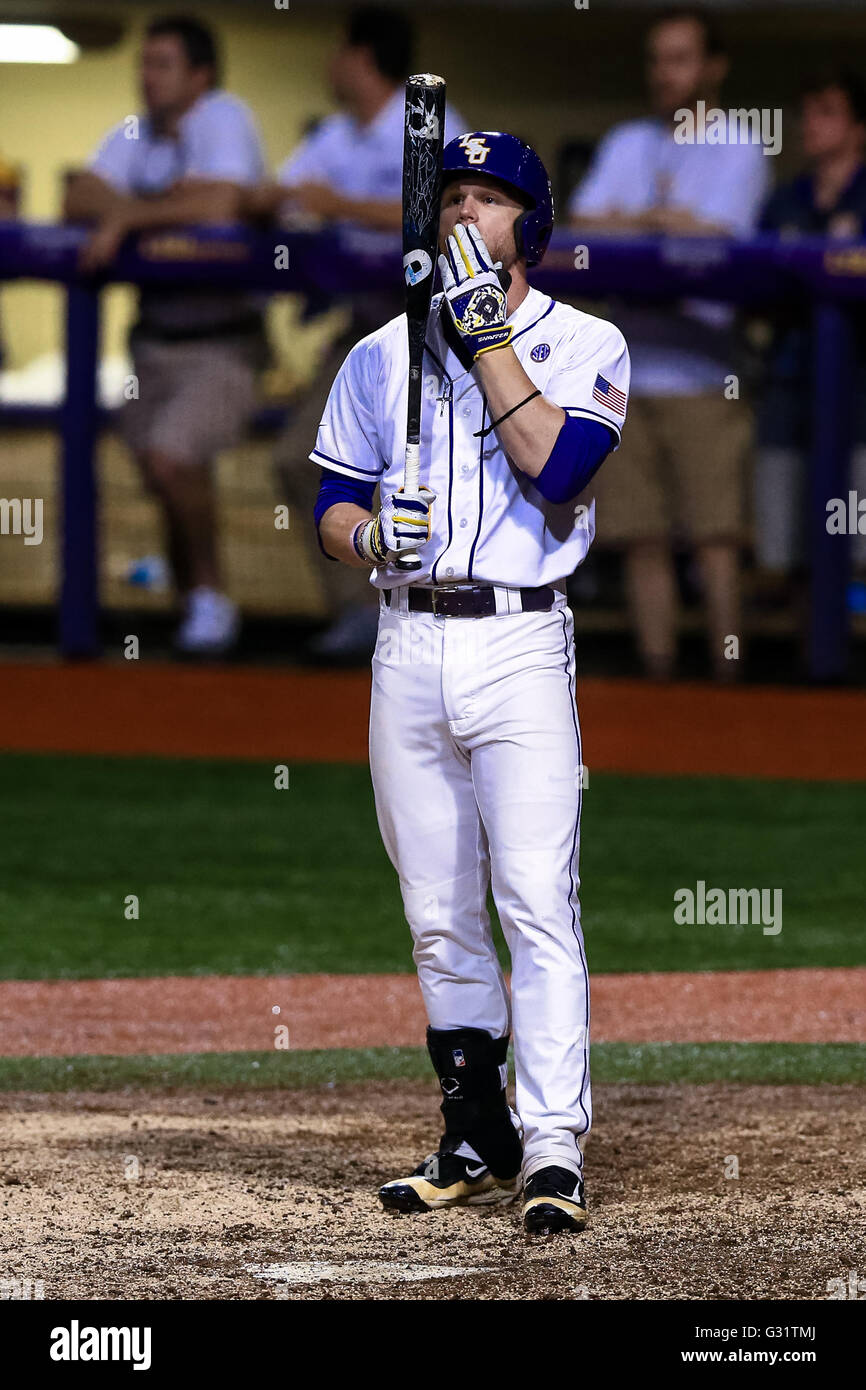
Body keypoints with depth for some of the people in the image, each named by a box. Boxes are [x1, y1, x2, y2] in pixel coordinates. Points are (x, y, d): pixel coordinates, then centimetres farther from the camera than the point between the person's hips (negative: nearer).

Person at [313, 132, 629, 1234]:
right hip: (406, 650, 4)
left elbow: (556, 466, -14)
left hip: (519, 647, -4)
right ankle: (476, 1143, 17)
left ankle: (553, 1153, -17)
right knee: (439, 919, 8)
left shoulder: (586, 347, 3)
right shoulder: (382, 354, 14)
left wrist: (487, 335, -13)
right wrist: (372, 535, -9)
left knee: (538, 904, -14)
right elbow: (332, 508, 14)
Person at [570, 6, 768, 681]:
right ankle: (658, 677, 8)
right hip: (629, 369, 4)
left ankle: (726, 677, -6)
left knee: (716, 539, -8)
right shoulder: (628, 145, 17)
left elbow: (713, 242, -11)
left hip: (704, 376, -4)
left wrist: (629, 221, -3)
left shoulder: (739, 153, 3)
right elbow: (582, 226, 5)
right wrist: (666, 222, -9)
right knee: (644, 541, 4)